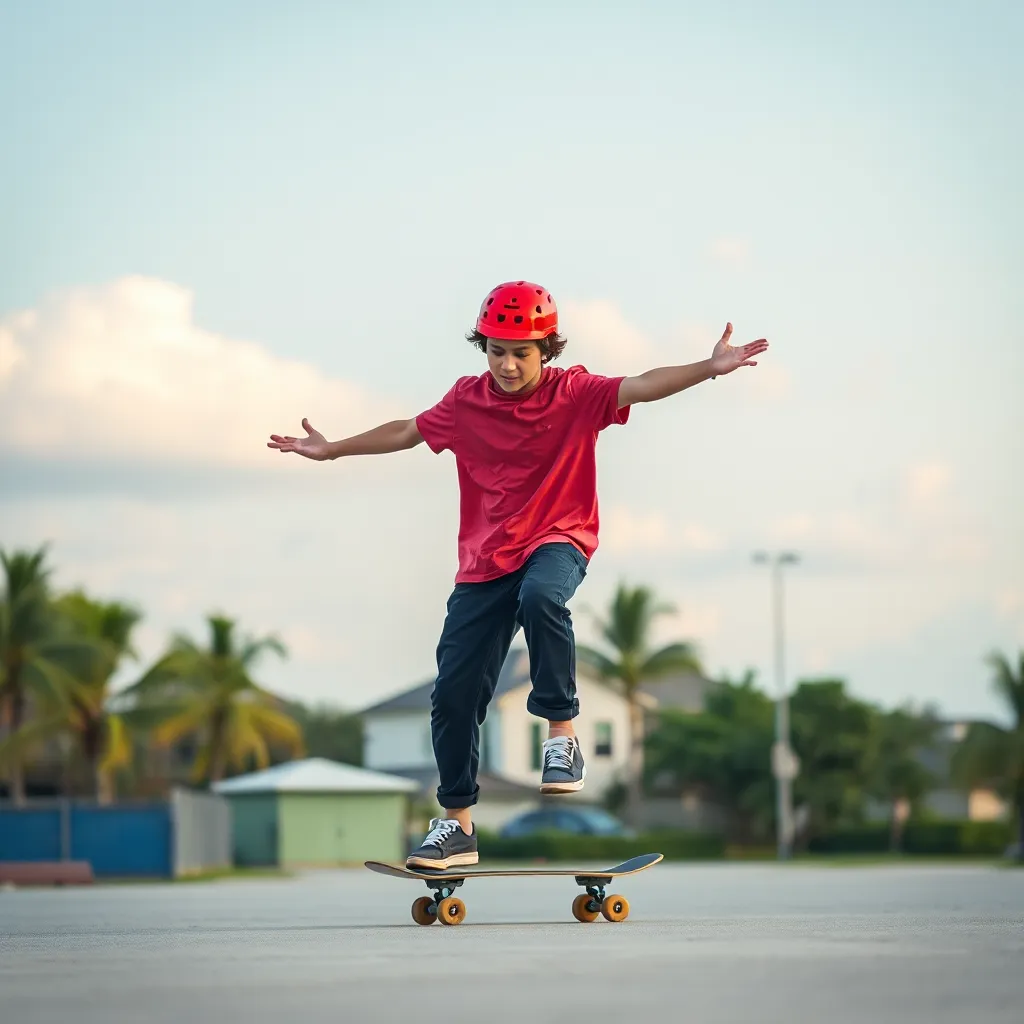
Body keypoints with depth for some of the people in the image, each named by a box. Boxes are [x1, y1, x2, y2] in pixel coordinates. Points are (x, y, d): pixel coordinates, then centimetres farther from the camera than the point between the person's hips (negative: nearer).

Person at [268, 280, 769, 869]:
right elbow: (407, 433, 16)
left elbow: (642, 387, -23)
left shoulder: (576, 394, -9)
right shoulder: (467, 401, 0)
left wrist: (710, 368, -38)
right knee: (454, 695, 1)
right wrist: (332, 450, 22)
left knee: (540, 595, -41)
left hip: (557, 540, -4)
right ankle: (458, 826, 17)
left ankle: (563, 733, -24)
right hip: (486, 559, 4)